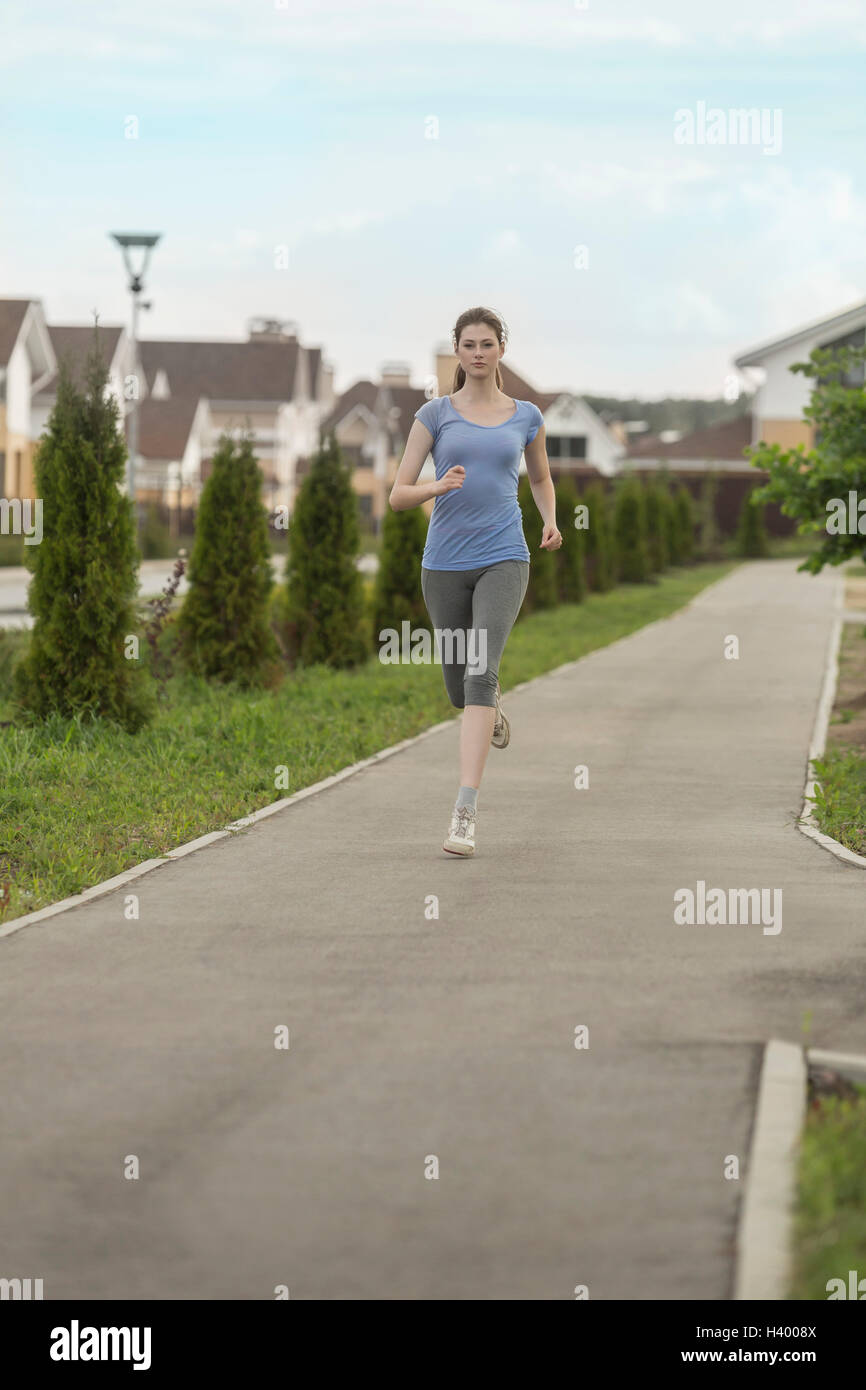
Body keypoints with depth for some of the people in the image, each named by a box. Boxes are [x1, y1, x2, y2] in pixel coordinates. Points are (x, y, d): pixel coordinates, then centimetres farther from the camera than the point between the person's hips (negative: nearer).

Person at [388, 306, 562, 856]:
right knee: (461, 690, 12)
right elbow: (398, 495, 1)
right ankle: (493, 706, 53)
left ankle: (466, 812, -25)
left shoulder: (526, 416, 8)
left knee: (481, 672, -21)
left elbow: (542, 479, 26)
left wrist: (551, 522, 5)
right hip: (445, 563, 1)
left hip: (503, 561, -1)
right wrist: (440, 486, -20)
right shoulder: (436, 414, 4)